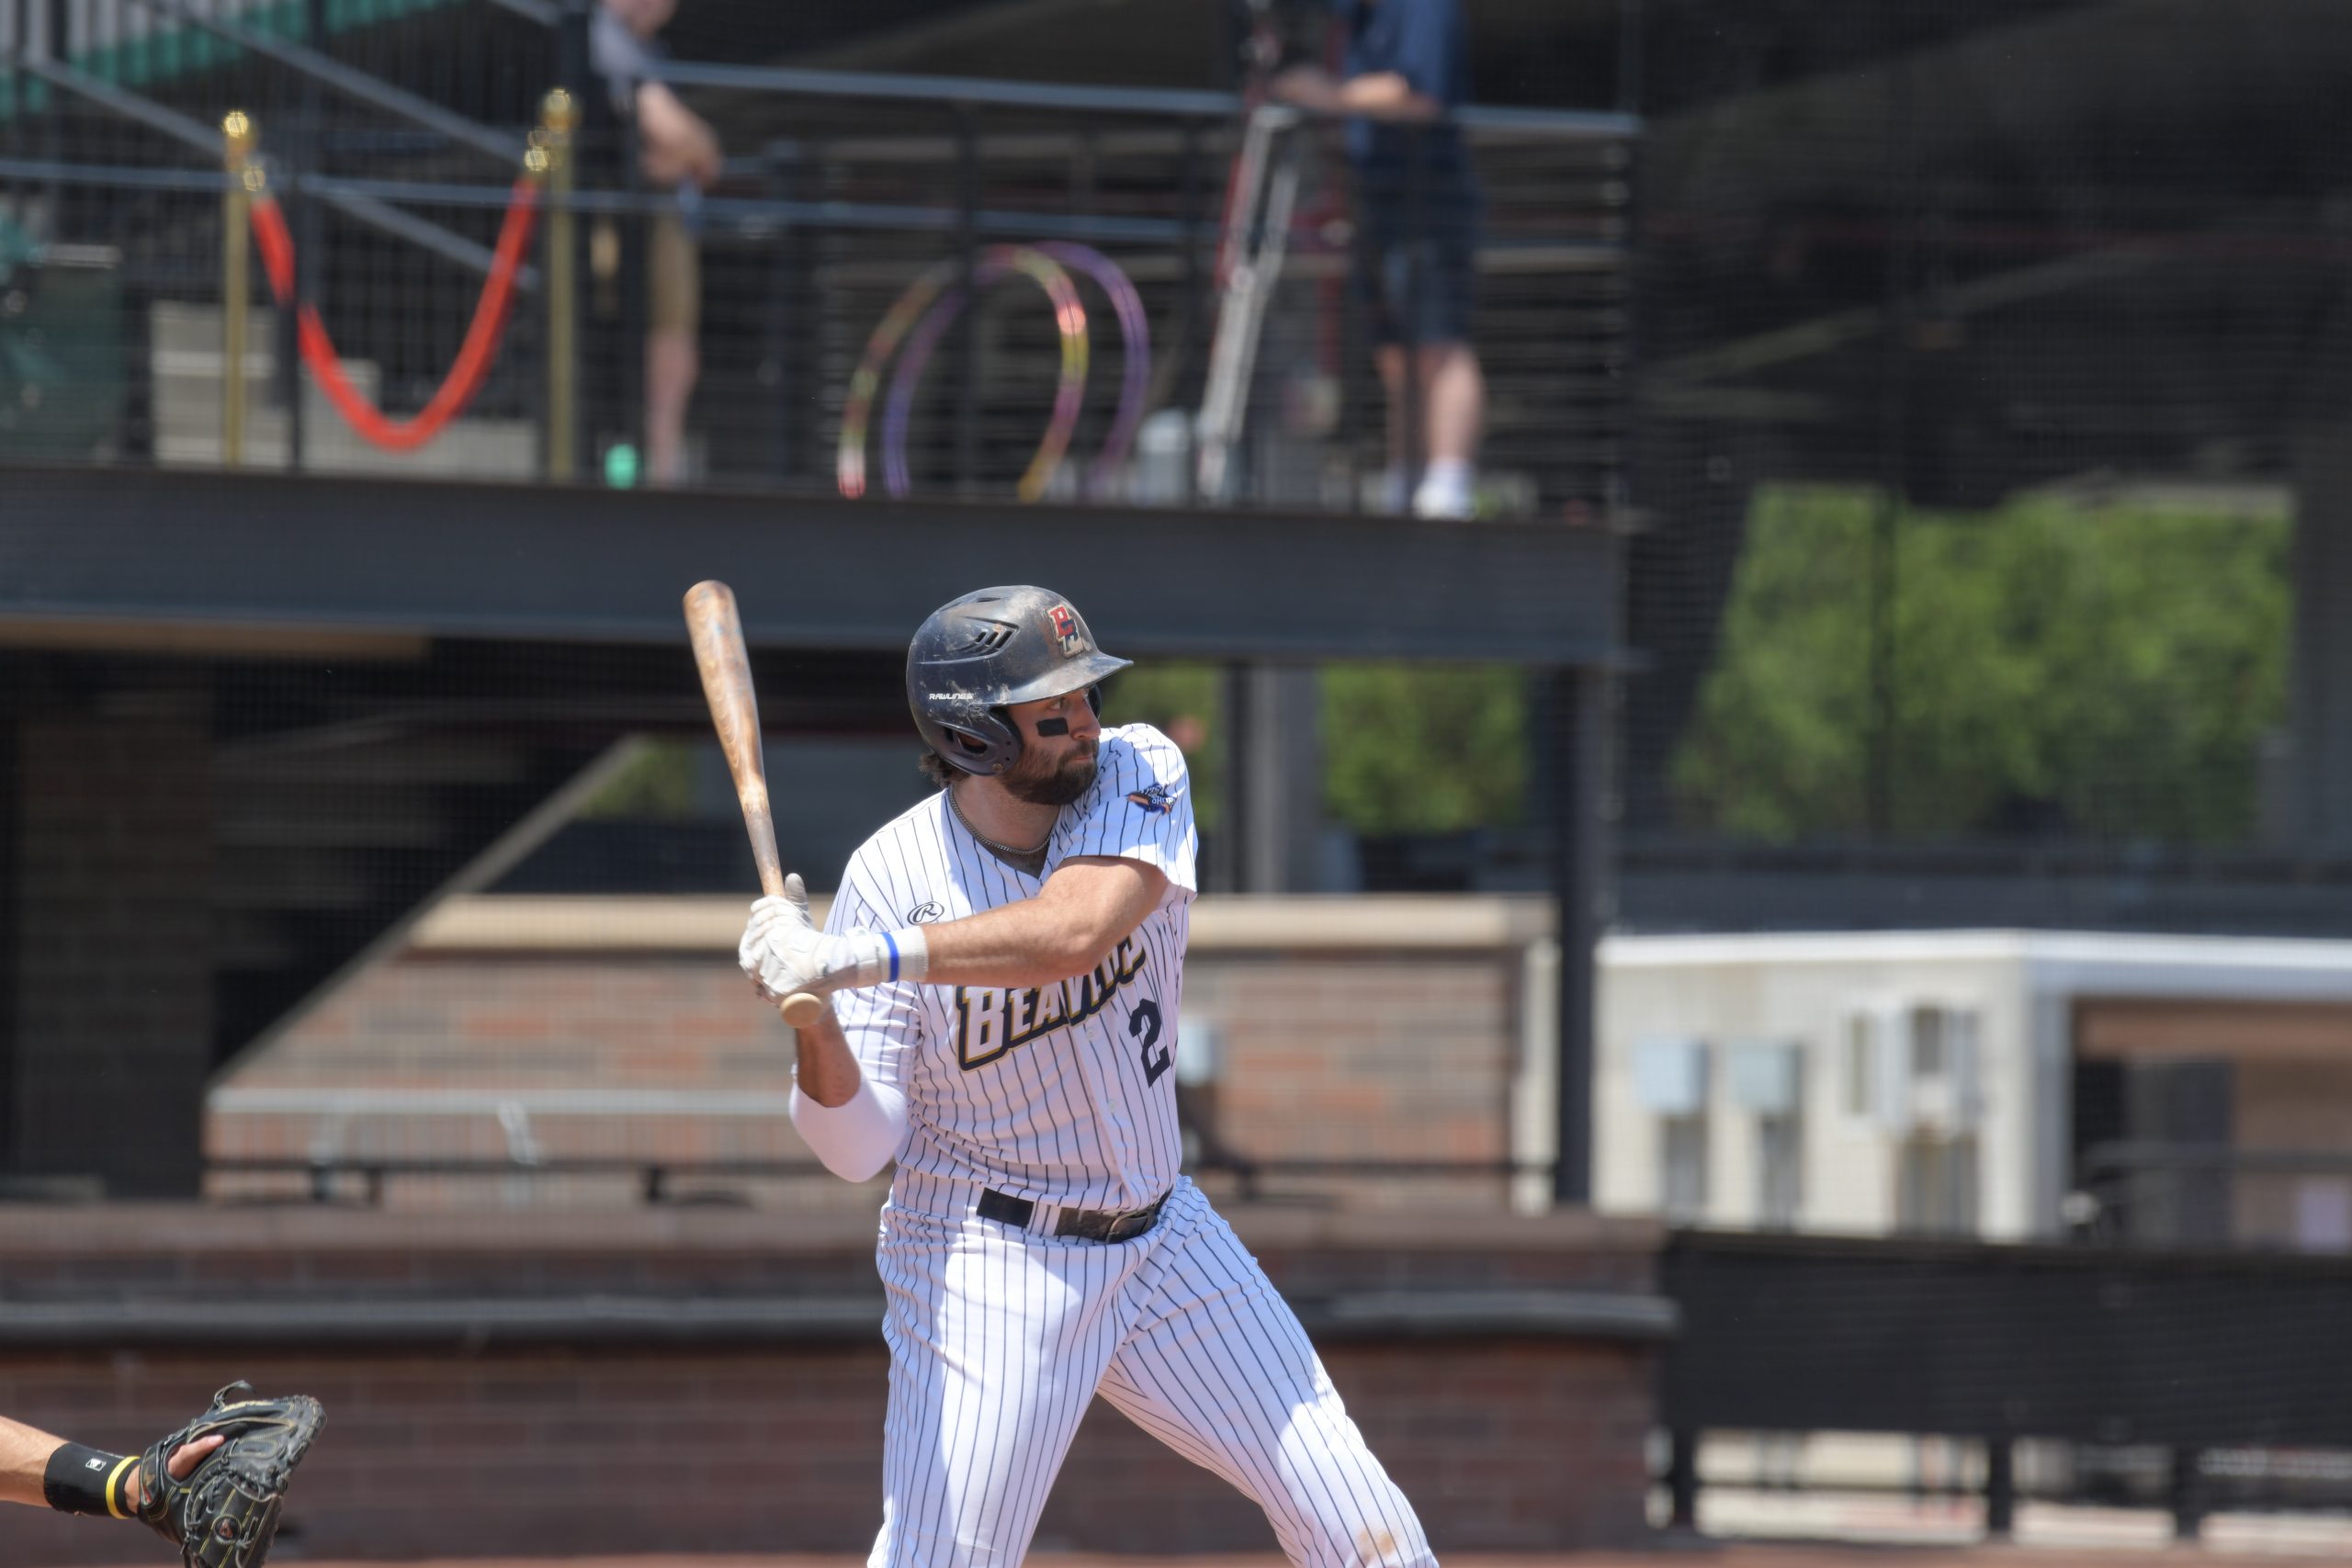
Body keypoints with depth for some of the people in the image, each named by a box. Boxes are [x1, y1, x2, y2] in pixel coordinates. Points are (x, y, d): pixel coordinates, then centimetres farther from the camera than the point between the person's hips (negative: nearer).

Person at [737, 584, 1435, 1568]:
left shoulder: (1138, 775, -11)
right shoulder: (894, 878, -17)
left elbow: (1077, 931, -32)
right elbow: (858, 1146, -18)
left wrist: (862, 960, -39)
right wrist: (812, 1015, -38)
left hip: (1158, 1241, 4)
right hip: (989, 1260, -4)